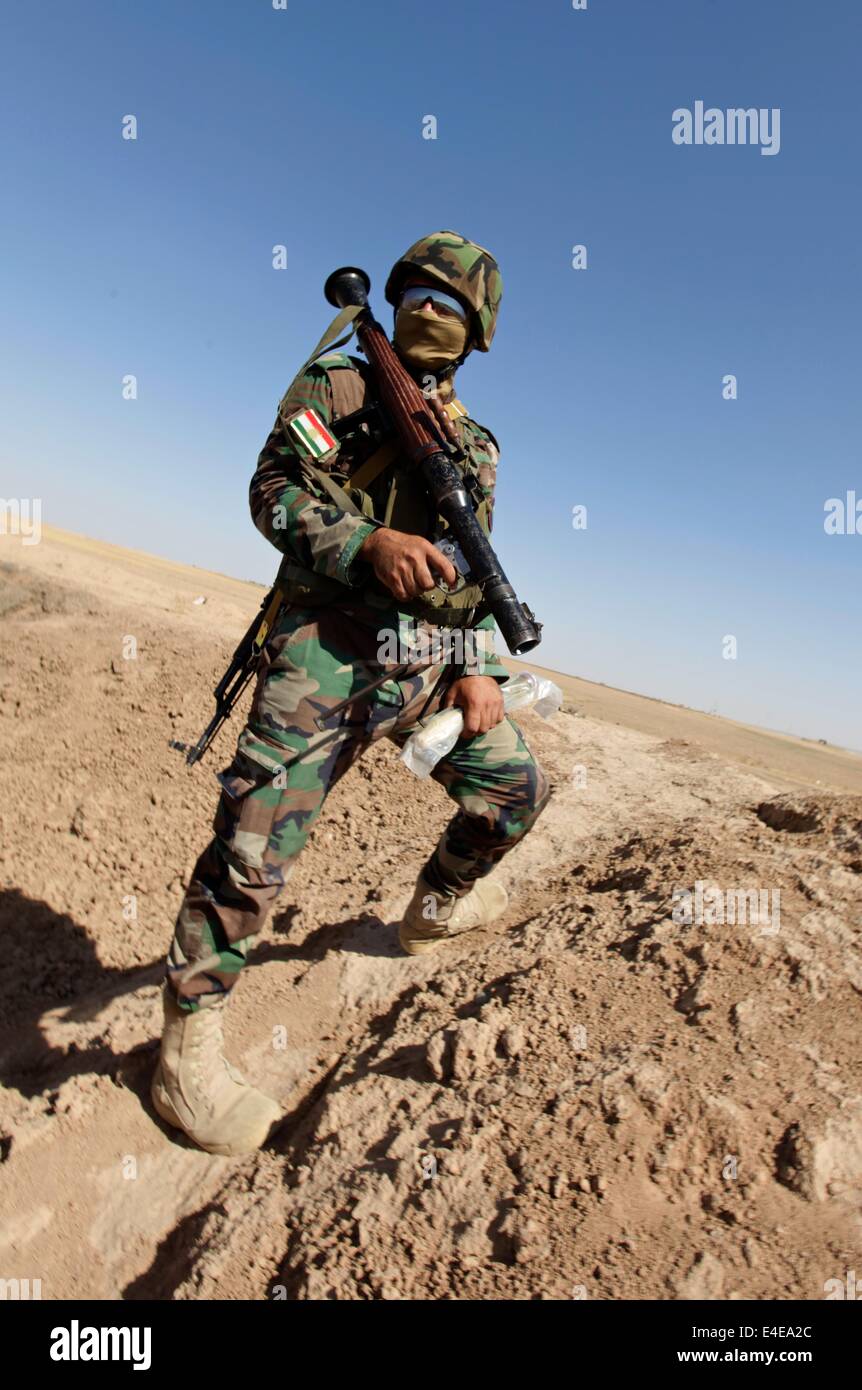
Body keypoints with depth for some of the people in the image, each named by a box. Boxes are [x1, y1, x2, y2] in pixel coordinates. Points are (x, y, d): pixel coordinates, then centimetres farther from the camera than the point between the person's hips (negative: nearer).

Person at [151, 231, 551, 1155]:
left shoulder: (474, 443, 20)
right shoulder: (336, 386, 7)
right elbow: (274, 492, -5)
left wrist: (476, 667, 7)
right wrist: (371, 543, -21)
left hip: (431, 657, 6)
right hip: (329, 652, -5)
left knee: (513, 787, 11)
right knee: (256, 844, -12)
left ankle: (434, 910, 37)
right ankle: (187, 1047, 7)